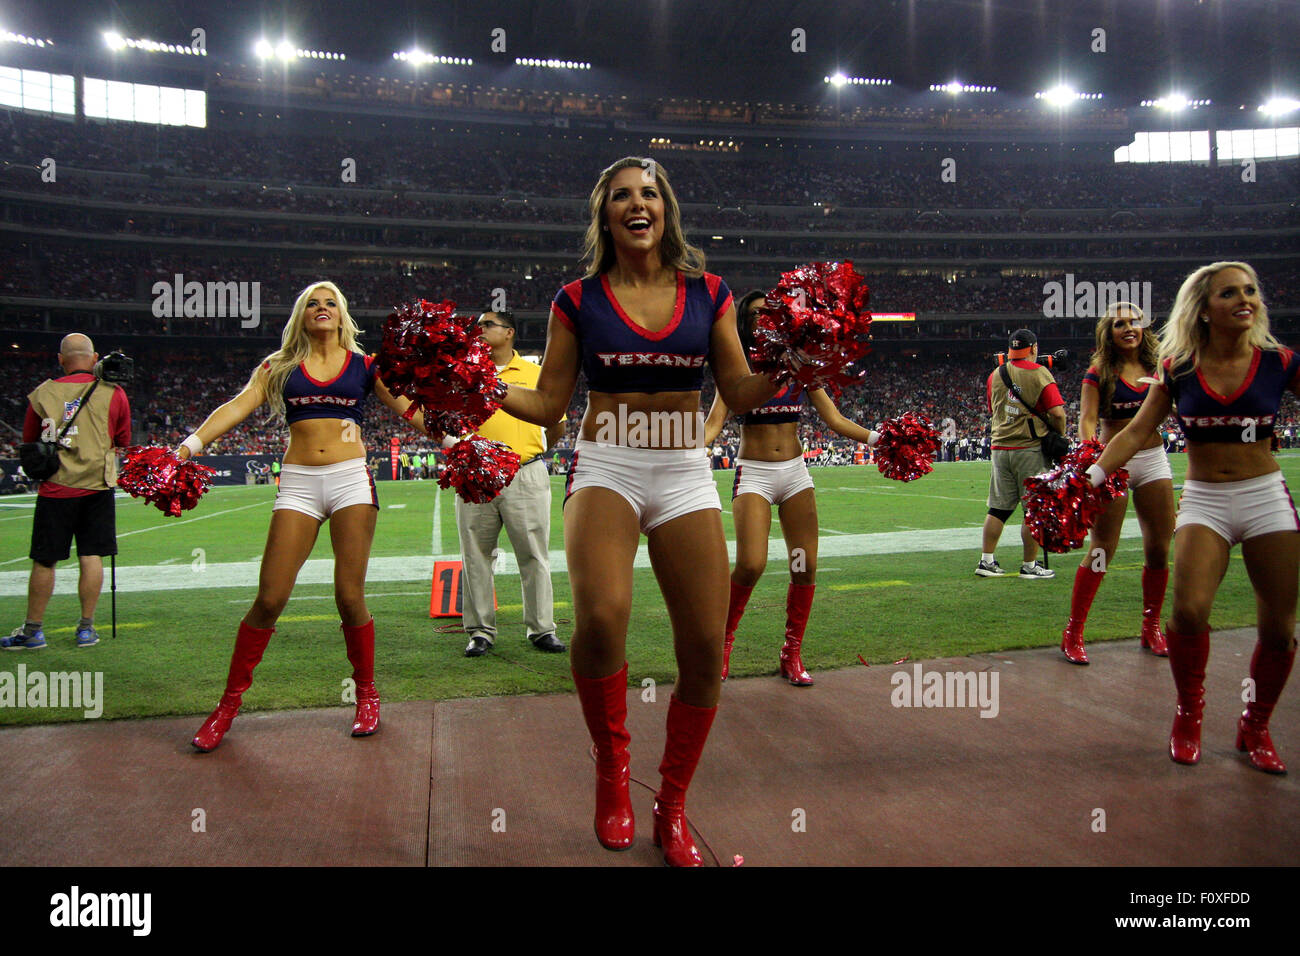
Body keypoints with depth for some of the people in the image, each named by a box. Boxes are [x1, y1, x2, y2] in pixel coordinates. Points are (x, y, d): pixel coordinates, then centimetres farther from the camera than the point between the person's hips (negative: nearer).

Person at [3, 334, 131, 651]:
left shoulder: (42, 393, 0)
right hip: (97, 485, 0)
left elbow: (28, 441, 12)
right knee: (91, 556, 4)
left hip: (55, 487, 0)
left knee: (44, 561, 6)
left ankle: (33, 630, 15)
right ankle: (86, 627, 9)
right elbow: (123, 442, 8)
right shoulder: (113, 393, -2)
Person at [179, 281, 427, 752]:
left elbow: (410, 409, 5)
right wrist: (189, 445, -11)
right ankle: (229, 702, 16)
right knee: (269, 598, -2)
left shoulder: (364, 365, 9)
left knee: (349, 597, -2)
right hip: (298, 483, 1)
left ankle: (366, 694, 19)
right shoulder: (280, 367, 11)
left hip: (351, 479, -1)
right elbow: (238, 406, 1)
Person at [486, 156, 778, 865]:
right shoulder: (578, 300, 5)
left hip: (686, 475, 2)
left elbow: (741, 394, 7)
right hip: (604, 468, -2)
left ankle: (671, 808, 21)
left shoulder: (708, 293, 8)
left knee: (706, 652, -3)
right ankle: (611, 767, 1)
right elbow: (549, 404, 5)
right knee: (601, 616, -30)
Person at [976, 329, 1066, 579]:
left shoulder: (995, 375, 9)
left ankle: (987, 561, 12)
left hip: (1000, 448, 5)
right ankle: (1030, 565, 6)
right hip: (1030, 449, -5)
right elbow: (1057, 413, -12)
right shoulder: (1040, 374, -7)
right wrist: (1059, 437, 2)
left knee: (999, 507, 10)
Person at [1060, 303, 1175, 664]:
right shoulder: (1099, 372, -3)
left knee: (1159, 549, 8)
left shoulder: (1157, 368, 8)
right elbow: (1087, 420, -12)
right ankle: (1073, 632, 2)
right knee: (1102, 550, -7)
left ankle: (1151, 627, 25)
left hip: (1154, 460, 4)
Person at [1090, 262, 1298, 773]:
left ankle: (1255, 727, 28)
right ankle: (1189, 712, 6)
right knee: (1190, 609, -21)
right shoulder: (1179, 370, -1)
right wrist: (1092, 477, -11)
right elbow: (1136, 431, -2)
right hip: (1204, 500, -1)